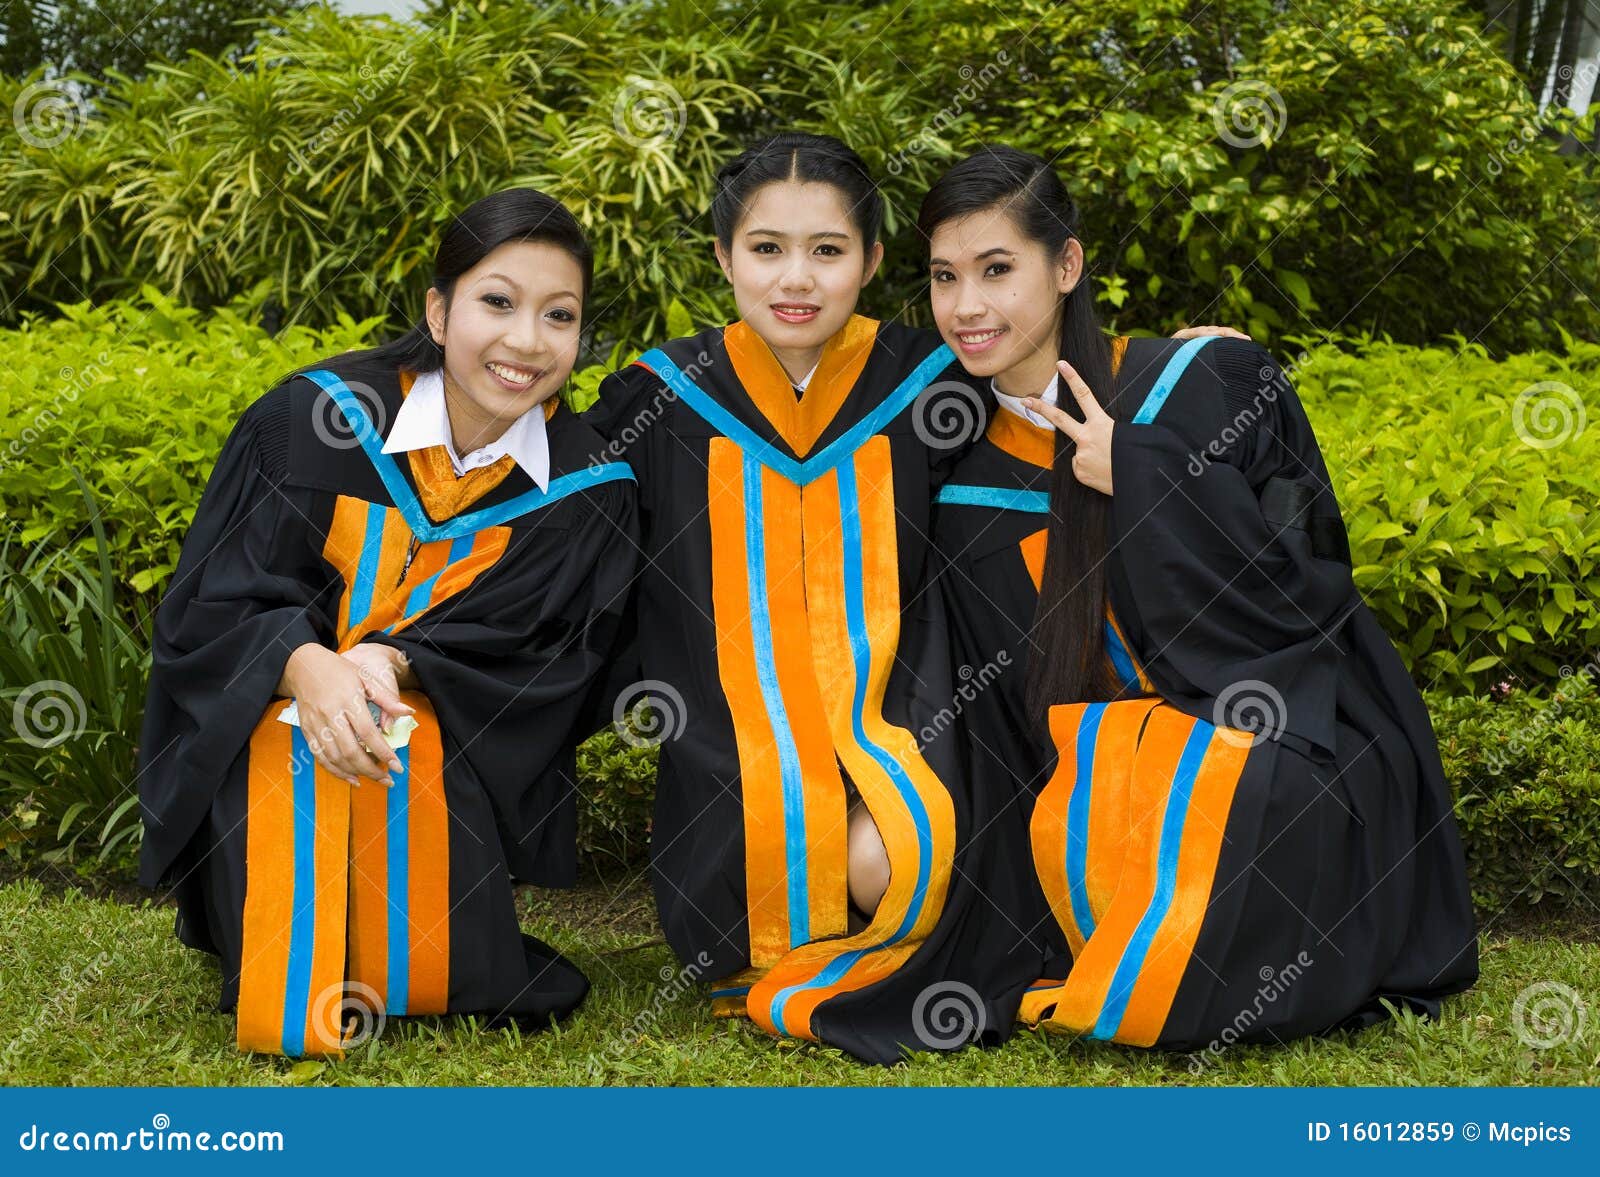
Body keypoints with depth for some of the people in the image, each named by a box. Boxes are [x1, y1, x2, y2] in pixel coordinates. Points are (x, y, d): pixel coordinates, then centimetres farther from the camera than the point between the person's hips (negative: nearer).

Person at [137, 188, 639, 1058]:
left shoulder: (586, 490, -7)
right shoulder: (315, 418, -13)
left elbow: (533, 650, -9)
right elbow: (216, 599, -11)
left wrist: (395, 663, -28)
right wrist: (307, 664, -33)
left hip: (455, 755, 1)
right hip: (276, 718, -1)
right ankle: (286, 986, -6)